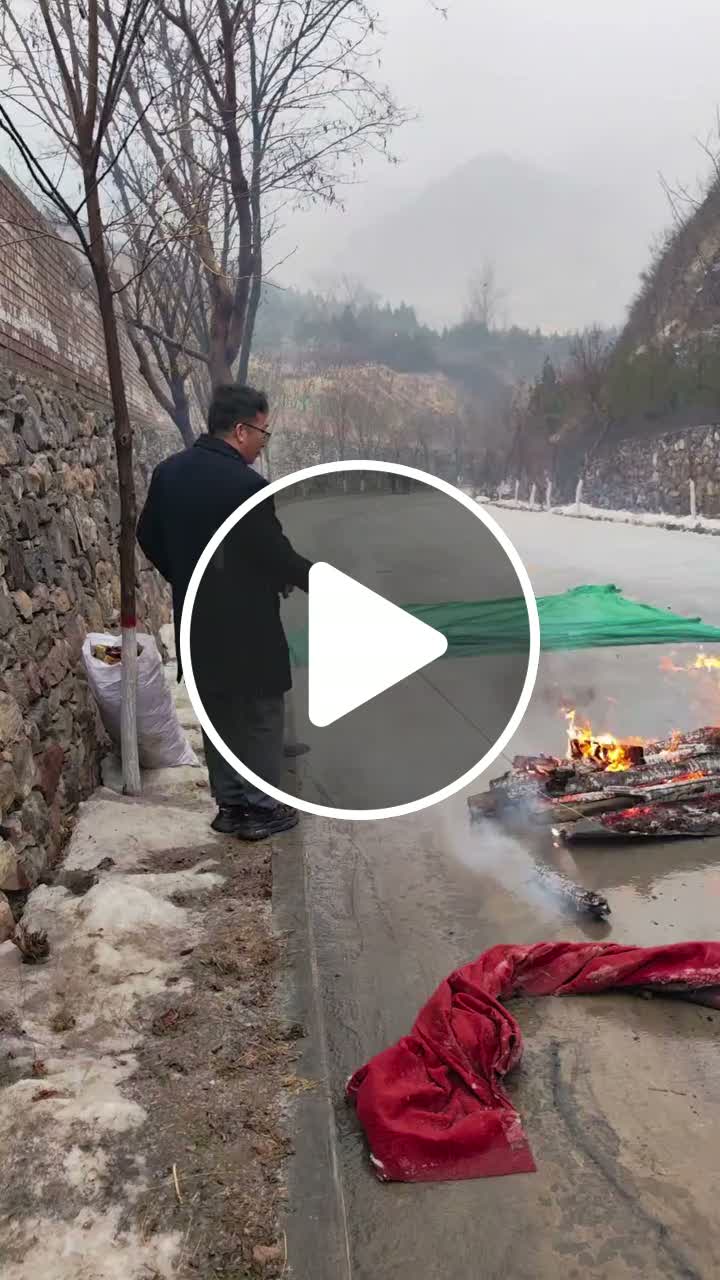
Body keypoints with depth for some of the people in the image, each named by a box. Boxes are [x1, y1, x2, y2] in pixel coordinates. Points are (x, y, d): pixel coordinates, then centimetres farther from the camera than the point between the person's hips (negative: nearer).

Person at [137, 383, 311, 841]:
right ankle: (262, 809, 17)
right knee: (261, 716, 9)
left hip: (198, 623, 7)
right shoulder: (247, 485, -21)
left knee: (218, 714, 17)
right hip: (247, 625, -7)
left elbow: (149, 538, 10)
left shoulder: (169, 472, 2)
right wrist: (316, 578, 2)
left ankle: (230, 806, 25)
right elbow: (276, 554, -16)